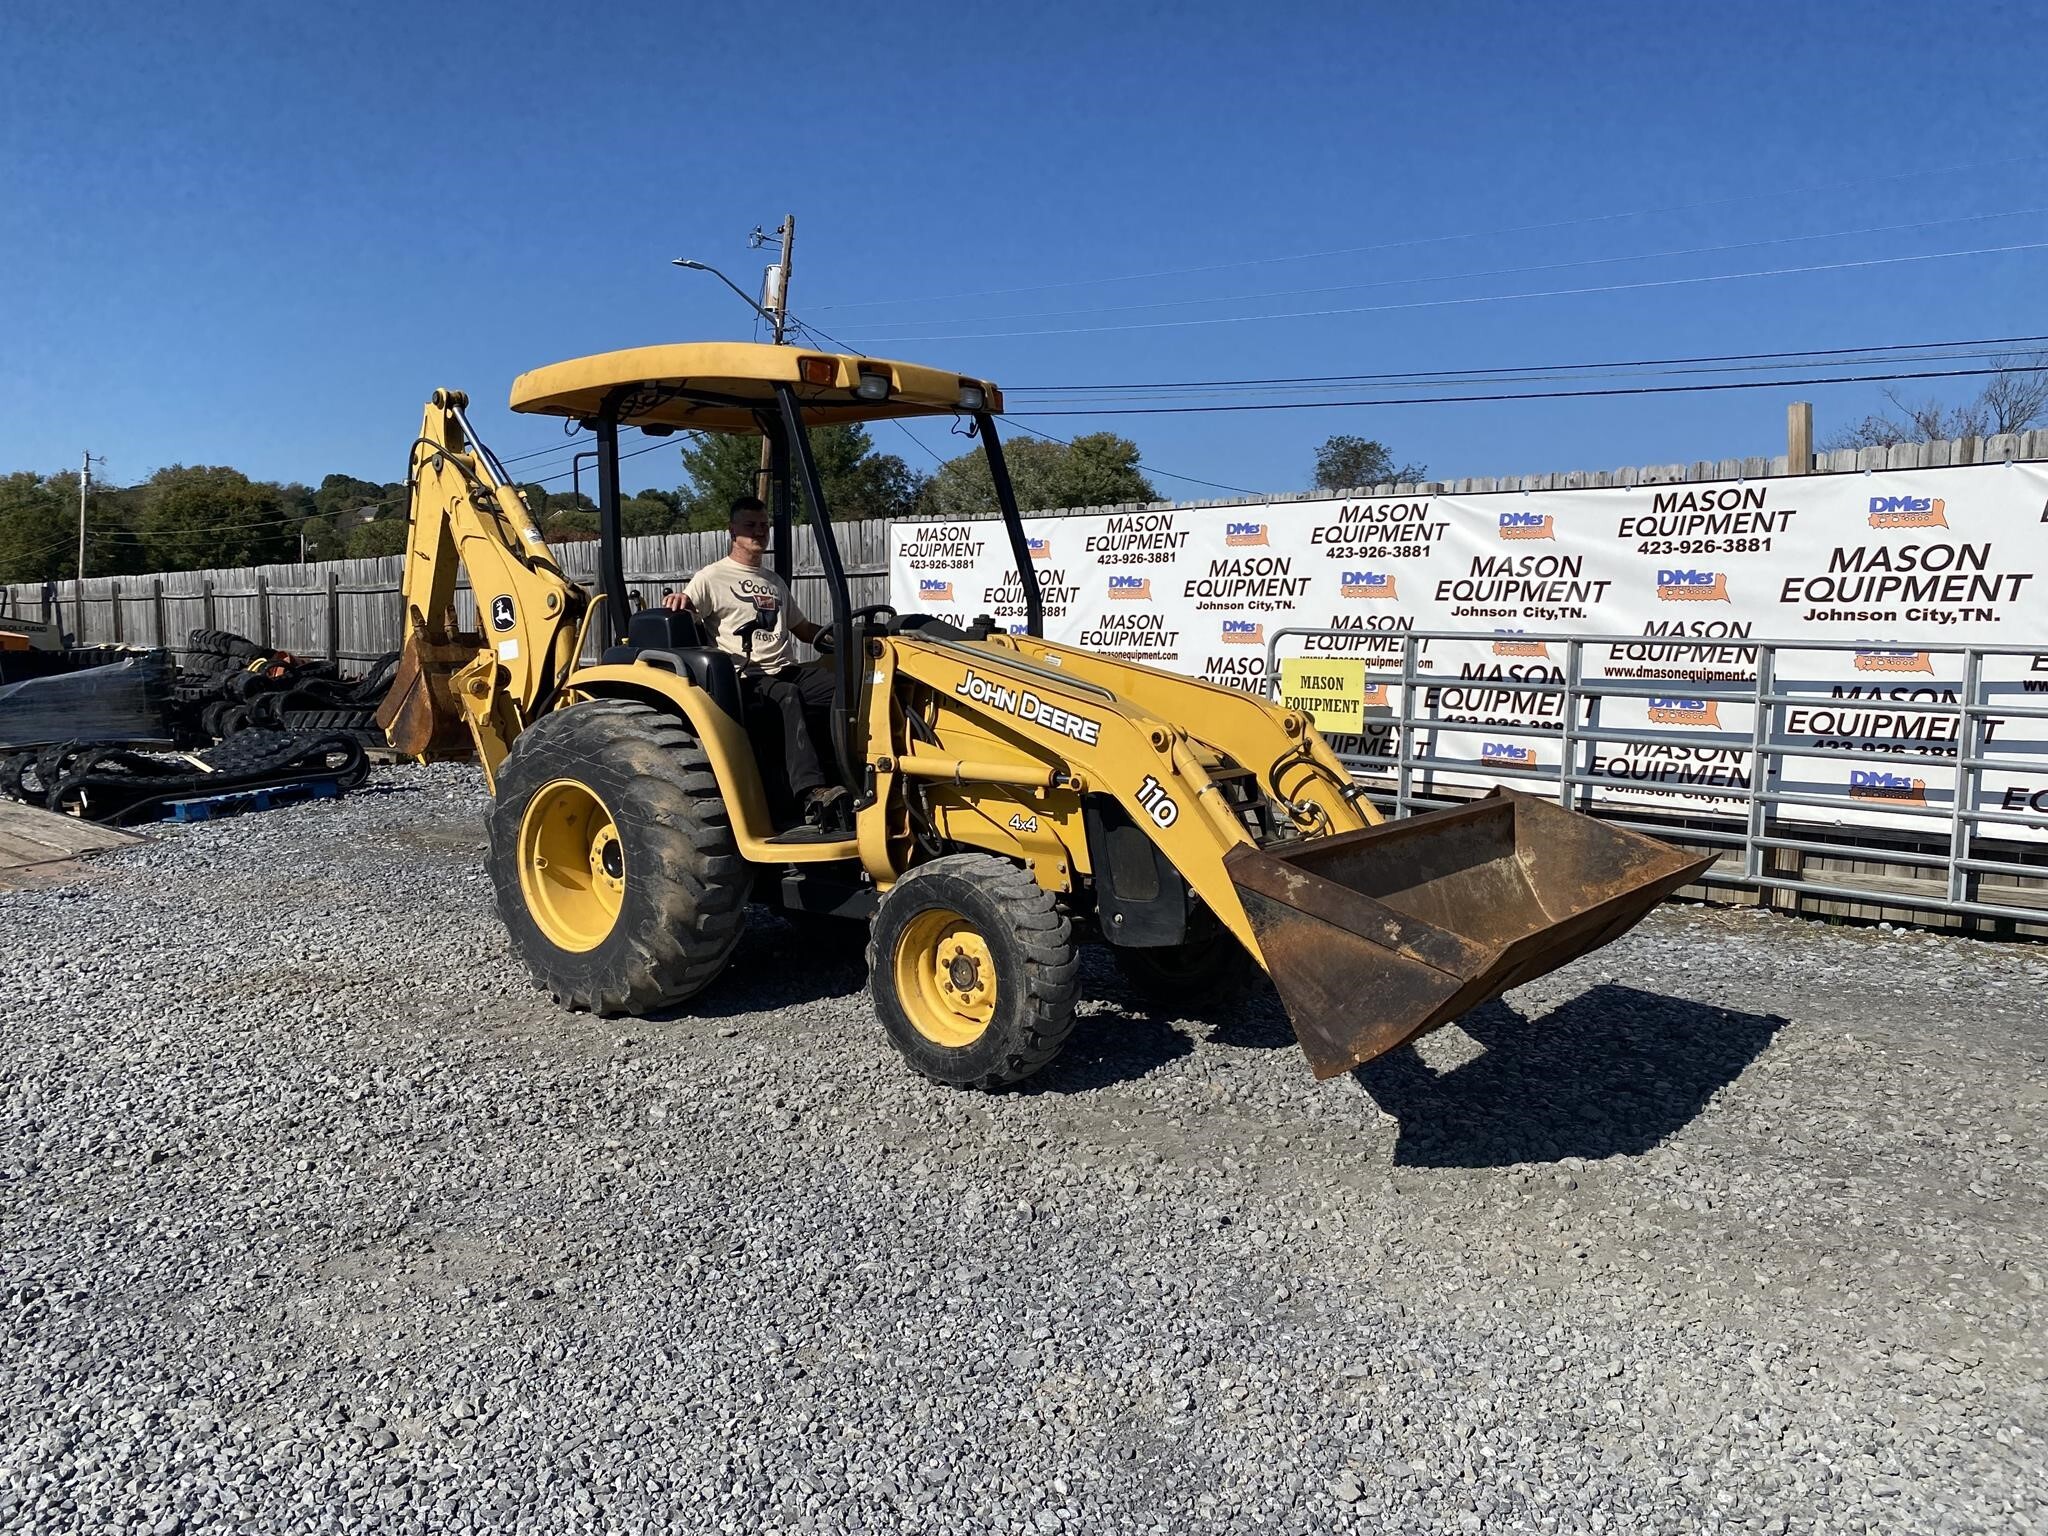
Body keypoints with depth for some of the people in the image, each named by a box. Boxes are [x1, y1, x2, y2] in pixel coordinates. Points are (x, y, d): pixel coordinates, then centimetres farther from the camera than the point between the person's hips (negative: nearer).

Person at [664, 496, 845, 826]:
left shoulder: (775, 581, 27)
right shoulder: (712, 577, 7)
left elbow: (802, 628, 34)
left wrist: (830, 635, 14)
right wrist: (677, 601, -26)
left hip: (787, 671, 6)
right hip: (744, 678, -6)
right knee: (788, 695, -40)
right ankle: (812, 793, -52)